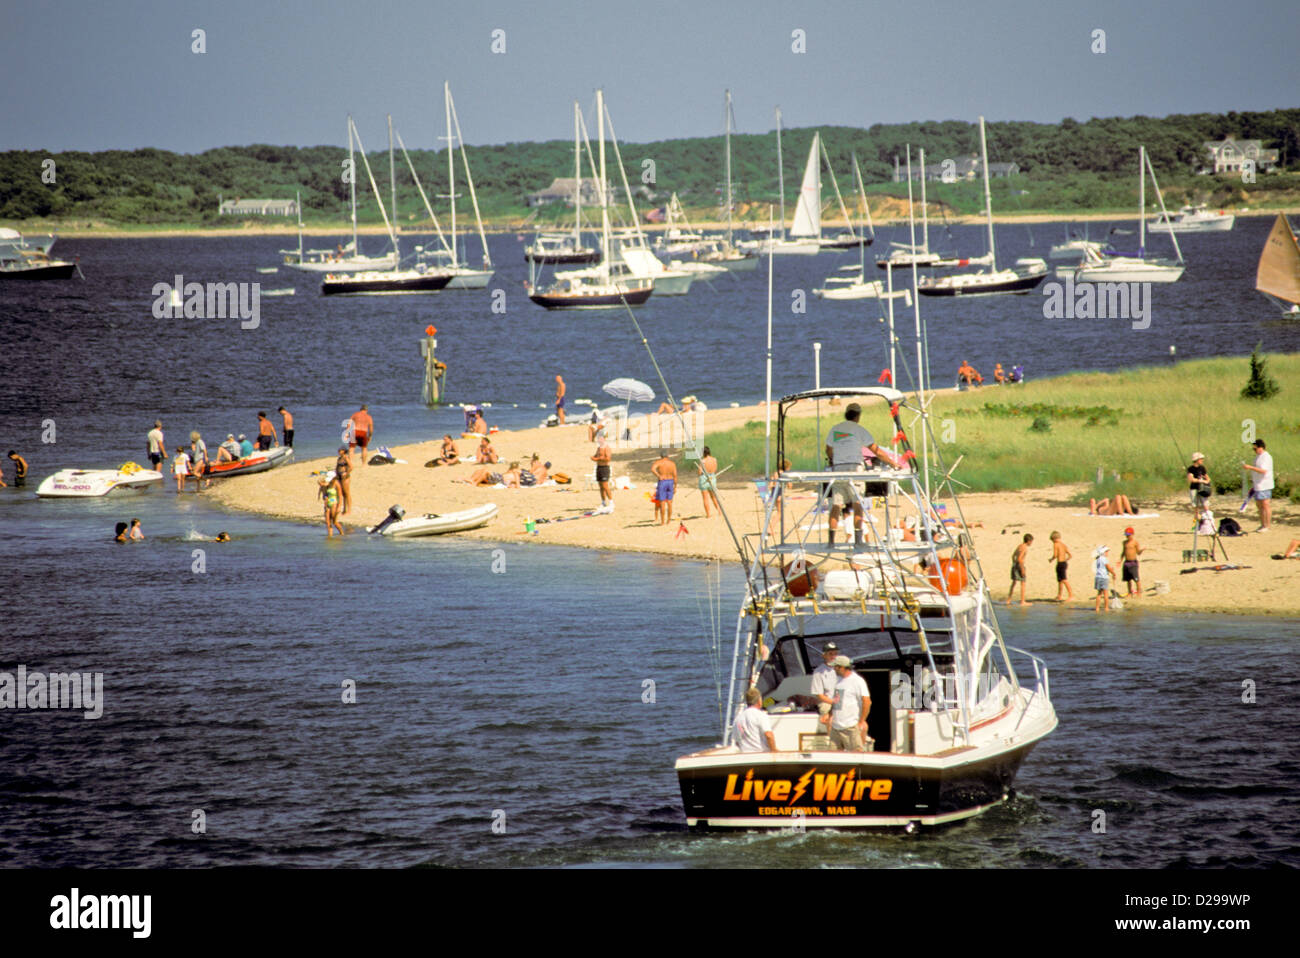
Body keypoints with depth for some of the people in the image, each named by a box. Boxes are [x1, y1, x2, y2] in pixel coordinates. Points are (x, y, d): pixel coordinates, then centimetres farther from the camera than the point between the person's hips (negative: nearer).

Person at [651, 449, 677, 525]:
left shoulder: (659, 462, -7)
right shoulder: (672, 463, 2)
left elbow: (652, 469, -26)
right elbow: (675, 476, 0)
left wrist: (658, 476, -16)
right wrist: (675, 487, 6)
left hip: (662, 482, -3)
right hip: (670, 482, 3)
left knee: (662, 503, 0)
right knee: (669, 502, 9)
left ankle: (662, 522, 2)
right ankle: (669, 521, 12)